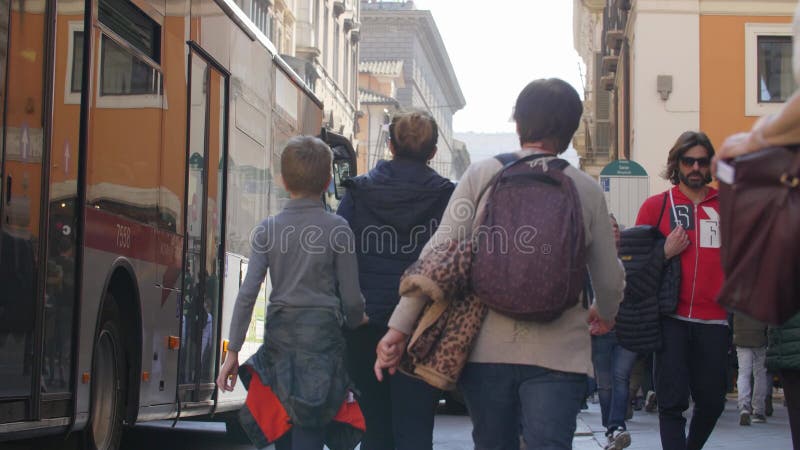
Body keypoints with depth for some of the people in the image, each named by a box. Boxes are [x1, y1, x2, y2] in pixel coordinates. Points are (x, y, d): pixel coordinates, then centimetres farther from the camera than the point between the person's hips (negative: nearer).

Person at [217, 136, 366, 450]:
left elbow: (247, 295, -4)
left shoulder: (267, 230, 1)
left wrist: (232, 352, 1)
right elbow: (352, 297, -2)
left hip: (279, 334, 3)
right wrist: (357, 321, 20)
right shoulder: (337, 228, -4)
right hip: (322, 333, -3)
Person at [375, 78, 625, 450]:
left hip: (486, 348, 1)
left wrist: (399, 327, -3)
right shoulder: (587, 190, 3)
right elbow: (610, 279, 10)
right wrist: (604, 314, 32)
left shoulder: (481, 175, 1)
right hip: (559, 351, -1)